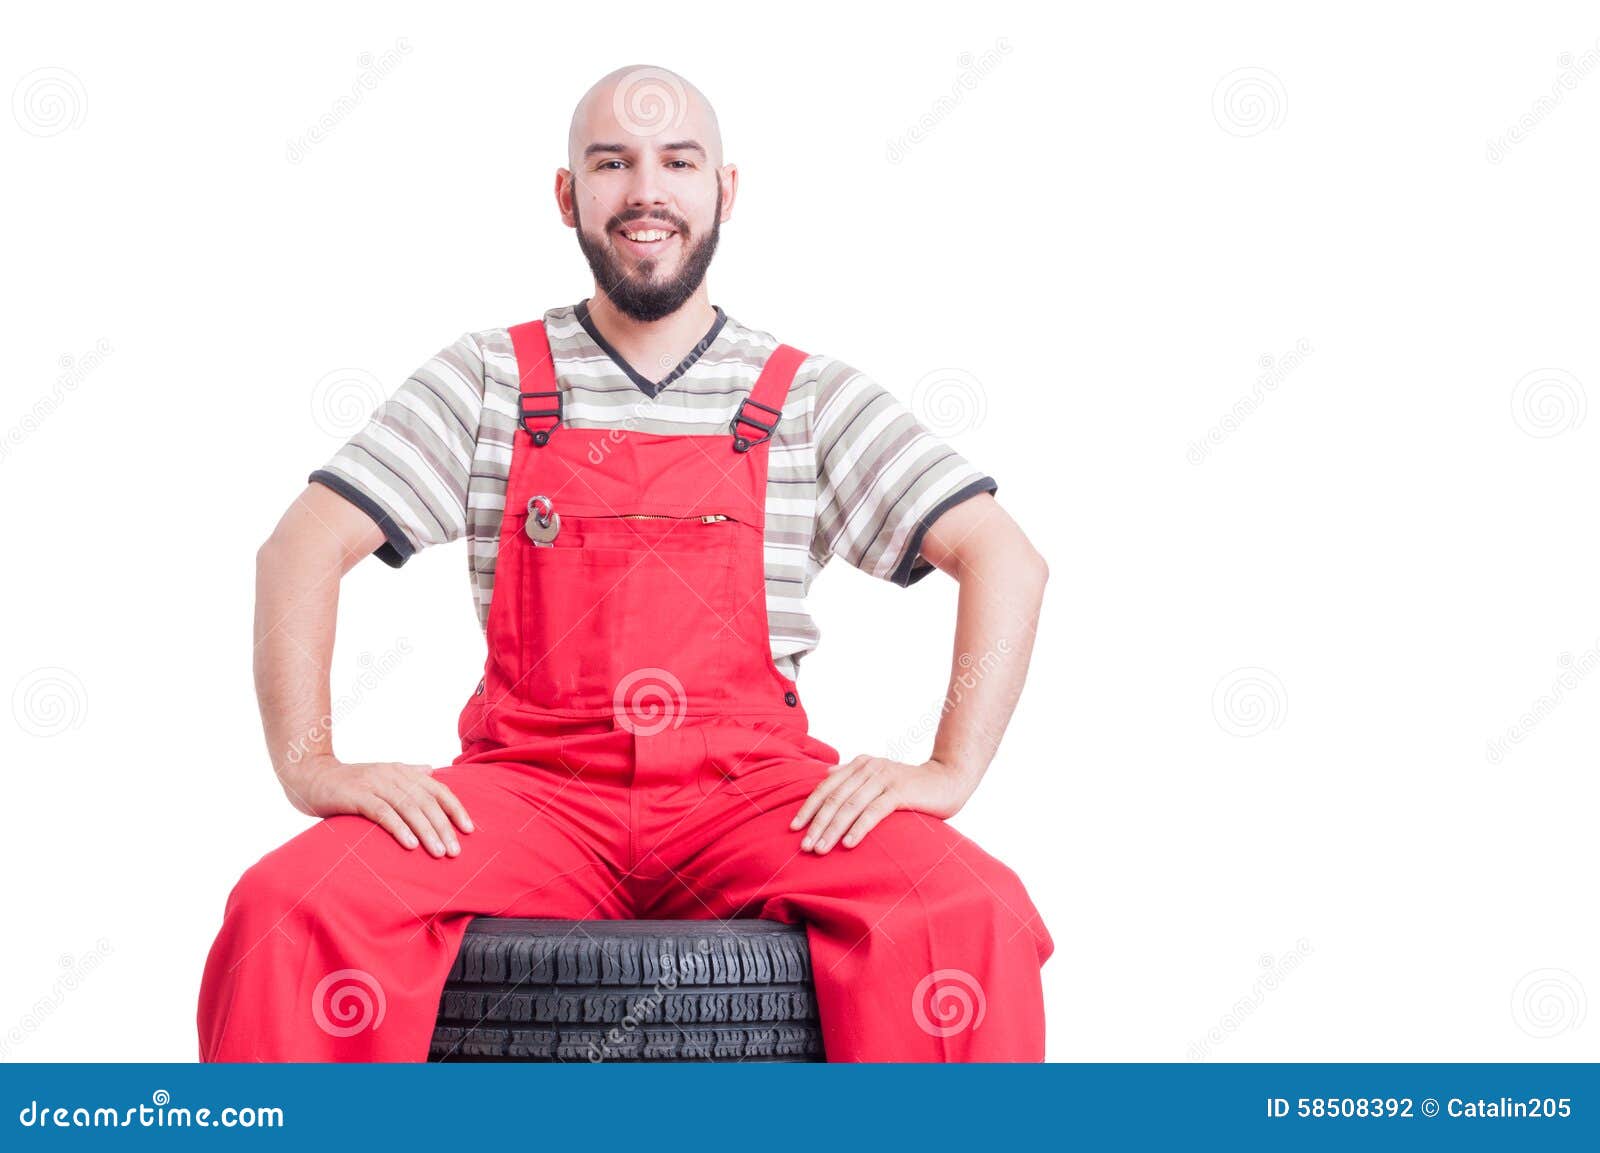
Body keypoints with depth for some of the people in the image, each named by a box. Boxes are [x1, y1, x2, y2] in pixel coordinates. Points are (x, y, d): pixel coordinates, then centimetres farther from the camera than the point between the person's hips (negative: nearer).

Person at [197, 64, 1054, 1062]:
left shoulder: (810, 398, 11)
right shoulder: (489, 381, 12)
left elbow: (1006, 558, 5)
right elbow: (302, 548, 5)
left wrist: (949, 772, -9)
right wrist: (312, 766, -10)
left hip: (751, 791, 0)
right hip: (532, 785, 1)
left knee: (974, 921, -31)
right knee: (287, 912, -29)